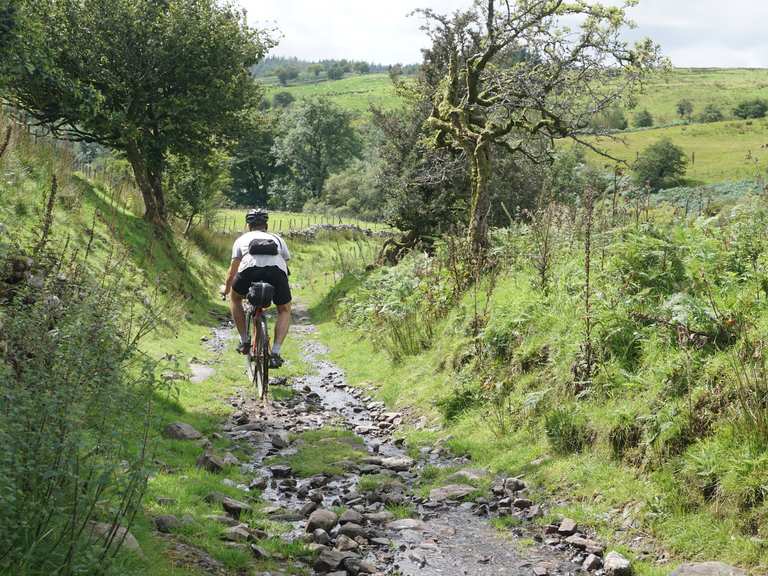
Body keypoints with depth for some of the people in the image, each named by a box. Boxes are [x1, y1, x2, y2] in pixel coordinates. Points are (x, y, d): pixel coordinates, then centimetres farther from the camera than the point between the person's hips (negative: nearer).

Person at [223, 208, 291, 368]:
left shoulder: (243, 239, 32)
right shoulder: (277, 239, 35)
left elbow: (233, 271, 34)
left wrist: (226, 289, 53)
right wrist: (276, 289, 56)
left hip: (250, 269, -1)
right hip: (277, 271, 1)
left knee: (235, 298, 31)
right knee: (284, 310, 24)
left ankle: (244, 341, 27)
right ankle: (275, 353, 8)